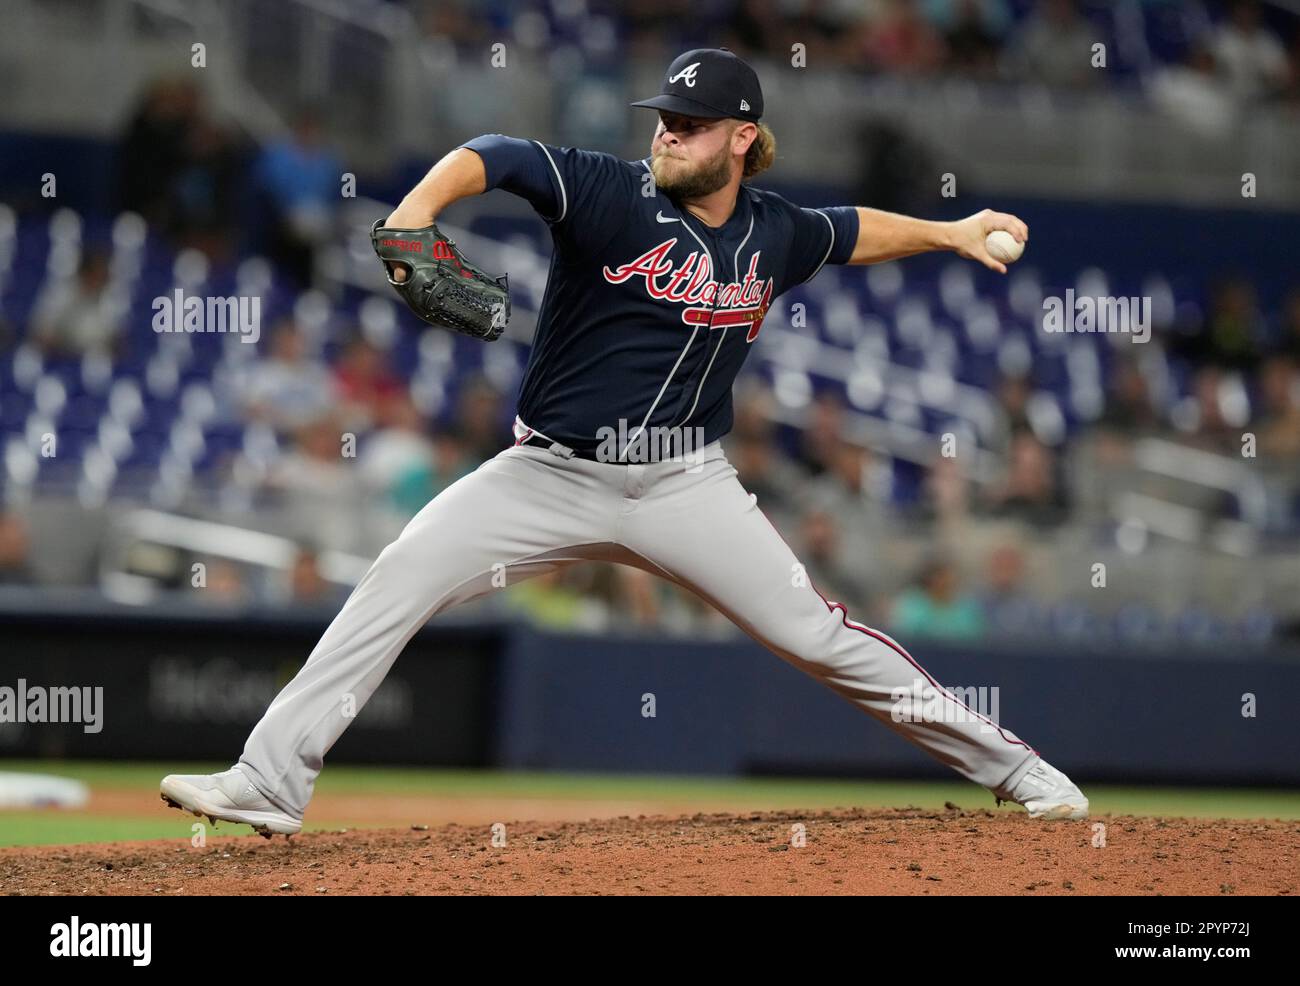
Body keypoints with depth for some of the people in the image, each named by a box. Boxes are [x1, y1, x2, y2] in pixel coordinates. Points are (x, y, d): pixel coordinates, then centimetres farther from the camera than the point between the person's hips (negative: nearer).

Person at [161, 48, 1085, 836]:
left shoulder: (775, 236, 2)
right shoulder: (610, 193, -11)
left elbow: (849, 231, 27)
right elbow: (492, 156, -26)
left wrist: (948, 234, 27)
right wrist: (420, 206, -44)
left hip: (687, 484, 2)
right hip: (552, 476, -1)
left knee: (818, 635, -5)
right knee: (400, 578, -17)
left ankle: (1011, 765, 9)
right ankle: (270, 783, -14)